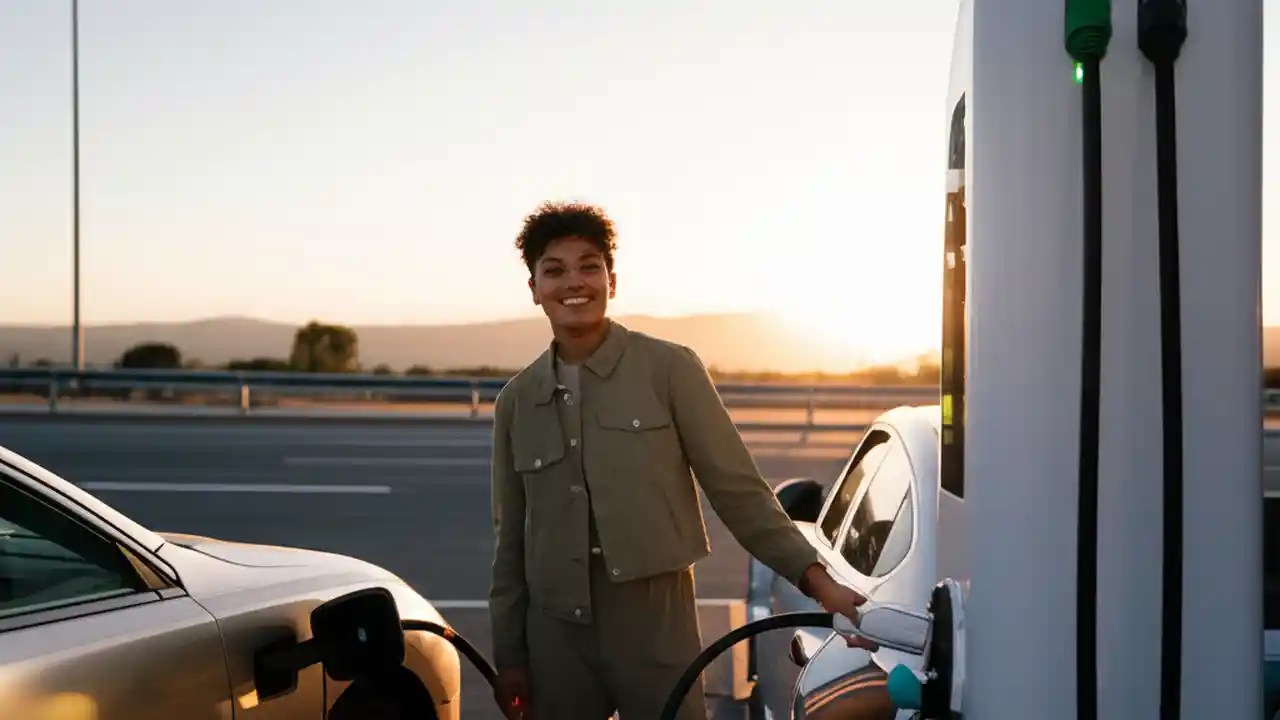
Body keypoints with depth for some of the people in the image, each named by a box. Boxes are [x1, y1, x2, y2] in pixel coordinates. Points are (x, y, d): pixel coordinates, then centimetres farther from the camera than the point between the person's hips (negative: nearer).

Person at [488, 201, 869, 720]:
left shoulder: (670, 370, -3)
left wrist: (815, 578, -14)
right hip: (555, 632, 3)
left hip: (655, 622, -3)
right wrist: (508, 655, 11)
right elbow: (510, 540, 13)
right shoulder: (516, 400, 8)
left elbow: (738, 491, -4)